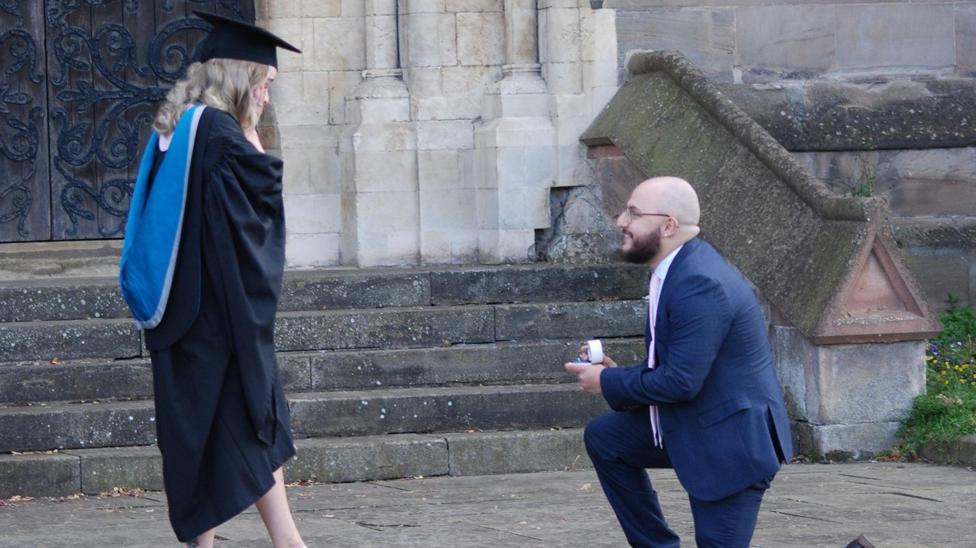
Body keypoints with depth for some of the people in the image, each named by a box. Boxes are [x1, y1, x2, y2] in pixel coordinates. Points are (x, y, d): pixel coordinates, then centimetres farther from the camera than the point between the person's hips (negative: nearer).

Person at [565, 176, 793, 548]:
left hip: (731, 440, -10)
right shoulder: (678, 268, 7)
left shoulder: (698, 283, -25)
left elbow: (682, 381, -26)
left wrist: (609, 383, -12)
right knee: (603, 438, 14)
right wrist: (618, 375, 1)